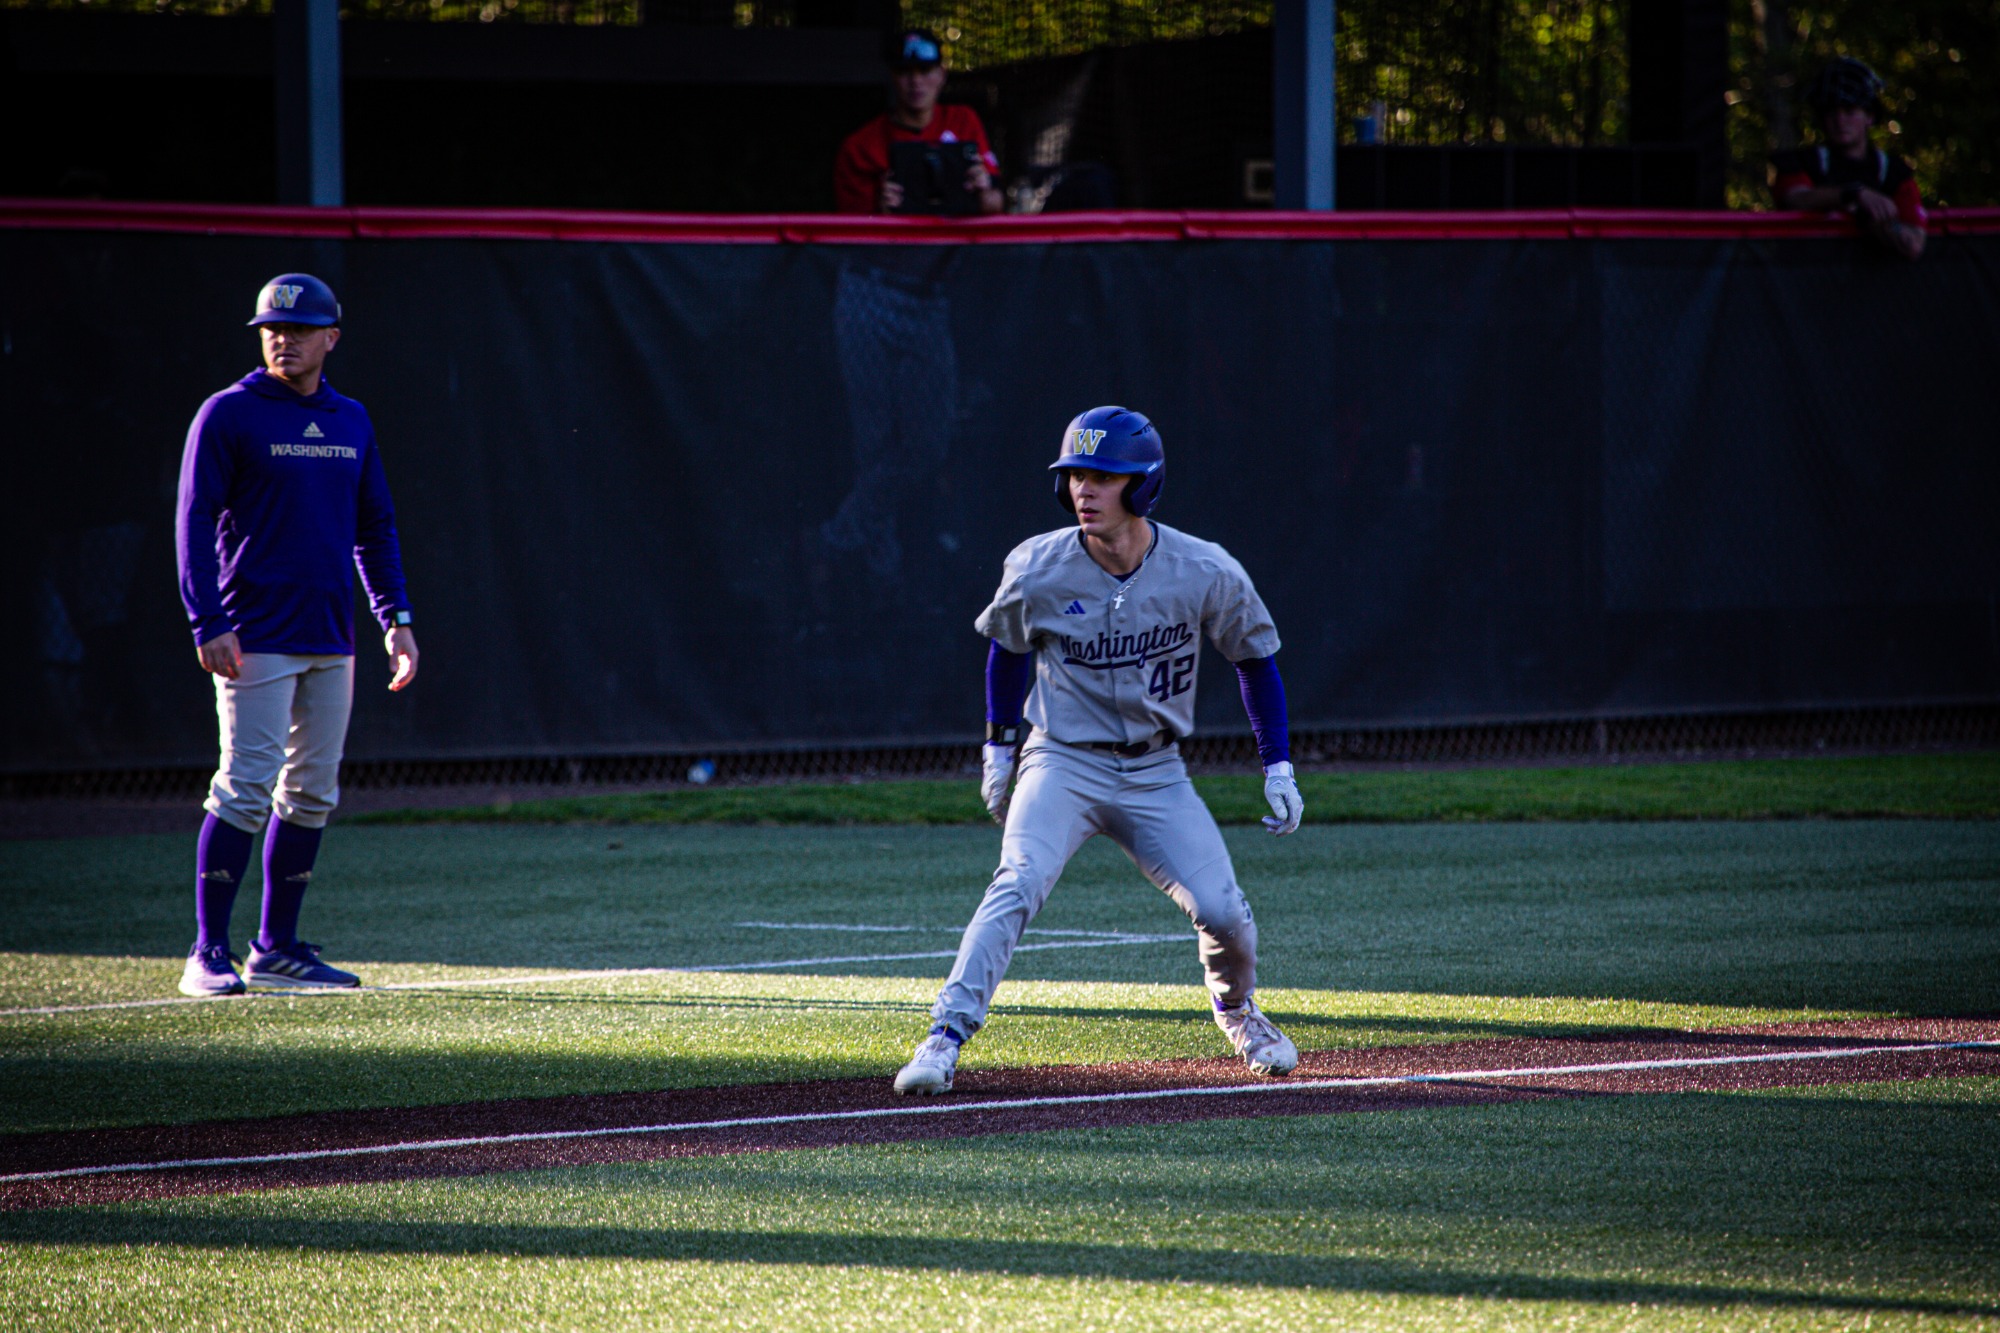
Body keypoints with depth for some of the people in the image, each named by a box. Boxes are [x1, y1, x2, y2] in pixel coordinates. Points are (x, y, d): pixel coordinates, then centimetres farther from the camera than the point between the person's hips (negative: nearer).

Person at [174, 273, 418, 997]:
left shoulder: (351, 421, 14)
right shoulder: (228, 415, -4)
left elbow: (375, 526, 20)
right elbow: (195, 521, -8)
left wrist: (395, 617, 11)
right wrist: (208, 625, -18)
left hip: (330, 638, 6)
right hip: (256, 638, -6)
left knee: (312, 794, 7)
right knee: (245, 789, -12)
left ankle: (276, 948, 15)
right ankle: (208, 954, -10)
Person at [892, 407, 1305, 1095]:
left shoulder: (1206, 573, -13)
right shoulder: (1038, 569, -13)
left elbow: (1255, 657, 3)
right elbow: (1007, 647, 8)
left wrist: (1279, 765, 1)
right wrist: (998, 749, 12)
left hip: (1156, 773, 1)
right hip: (1063, 762, -1)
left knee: (1223, 912, -6)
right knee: (1017, 885, -25)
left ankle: (1236, 1011, 28)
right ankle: (945, 1038, -28)